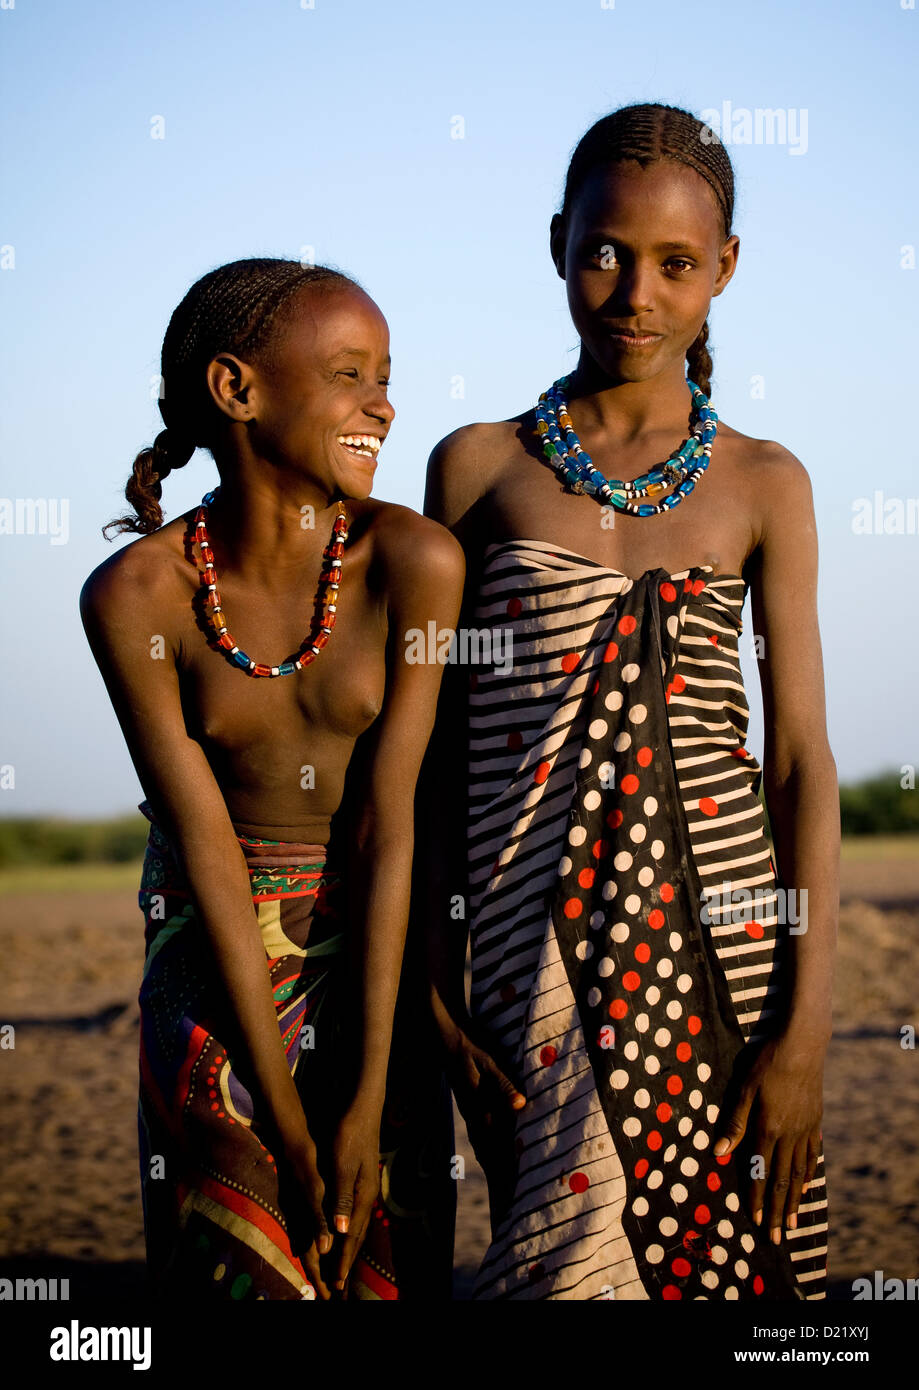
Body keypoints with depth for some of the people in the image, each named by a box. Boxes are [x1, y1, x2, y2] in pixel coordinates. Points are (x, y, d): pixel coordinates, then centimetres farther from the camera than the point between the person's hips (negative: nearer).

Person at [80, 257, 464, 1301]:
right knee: (242, 1261, 5)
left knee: (384, 1260, 6)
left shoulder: (414, 562, -18)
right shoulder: (134, 595, -17)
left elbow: (388, 828, -17)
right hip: (216, 959, 0)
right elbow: (210, 851, -16)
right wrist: (286, 1124, -16)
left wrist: (367, 1105, -18)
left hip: (375, 949, 0)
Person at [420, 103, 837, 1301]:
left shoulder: (764, 484, 8)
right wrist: (434, 985, 5)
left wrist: (806, 1031, -5)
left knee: (735, 1258, -1)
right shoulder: (478, 468, 8)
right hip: (541, 951, 0)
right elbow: (442, 743, 10)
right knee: (583, 1246, -8)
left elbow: (803, 763, 3)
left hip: (718, 931, 0)